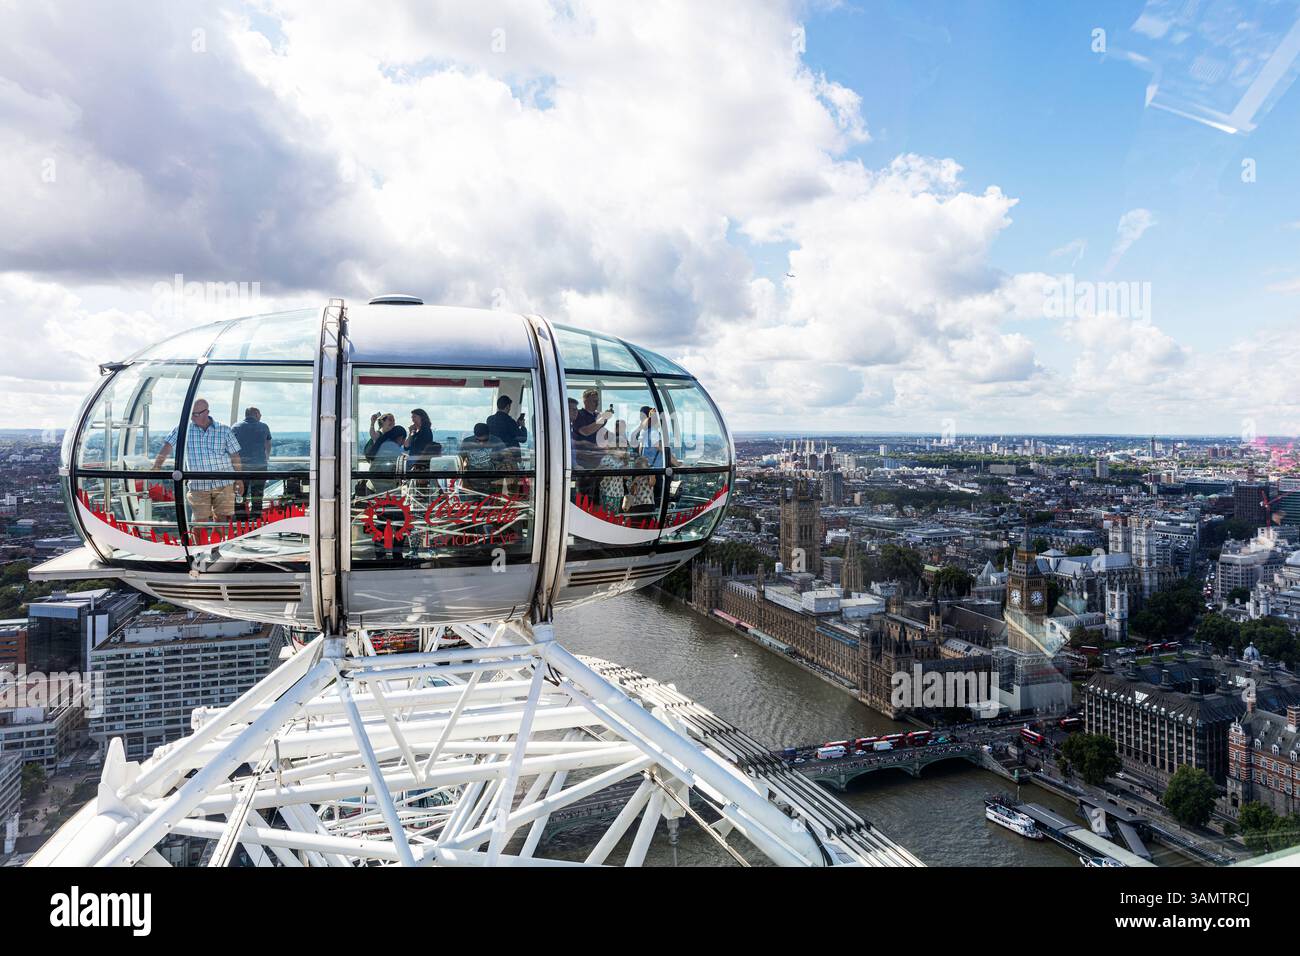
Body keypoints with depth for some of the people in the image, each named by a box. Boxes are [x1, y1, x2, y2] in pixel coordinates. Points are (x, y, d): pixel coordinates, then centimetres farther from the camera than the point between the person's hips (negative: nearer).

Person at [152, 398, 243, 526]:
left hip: (224, 484, 0)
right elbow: (167, 446, -1)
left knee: (221, 519, 5)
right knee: (200, 522, -1)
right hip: (198, 485, 0)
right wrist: (157, 466, -15)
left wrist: (239, 480, 7)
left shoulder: (224, 430, 0)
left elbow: (235, 455, 5)